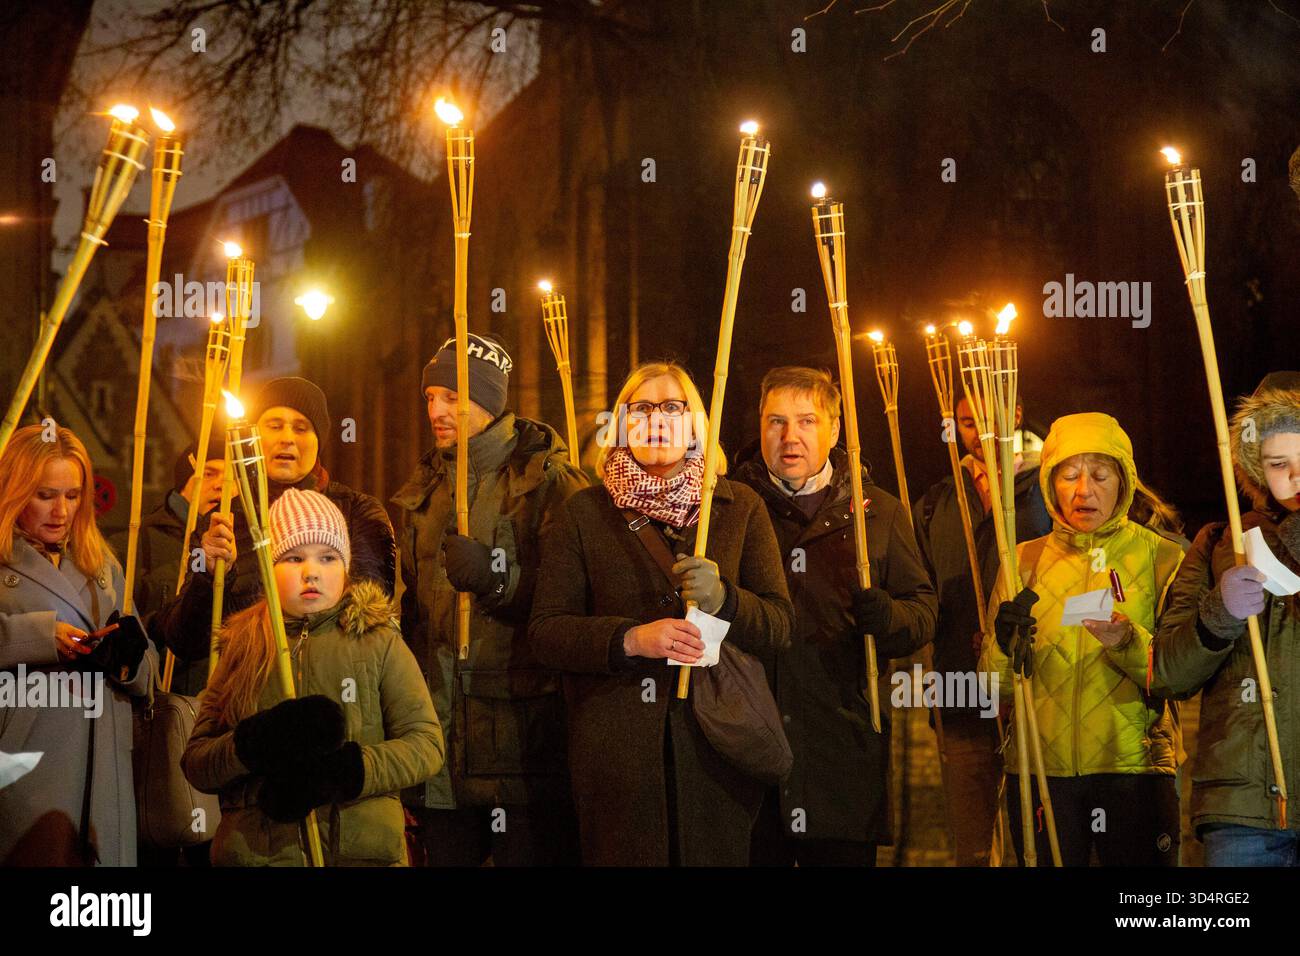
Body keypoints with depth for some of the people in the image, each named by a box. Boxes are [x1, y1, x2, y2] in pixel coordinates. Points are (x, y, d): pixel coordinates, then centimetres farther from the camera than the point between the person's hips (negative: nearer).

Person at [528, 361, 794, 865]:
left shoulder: (740, 507, 9)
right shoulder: (584, 512, 7)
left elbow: (779, 623, 4)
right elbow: (545, 630, 0)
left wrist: (722, 600, -17)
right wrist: (630, 639, -17)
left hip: (716, 743, 1)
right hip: (616, 743, -1)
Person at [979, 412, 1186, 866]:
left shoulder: (1160, 558, 3)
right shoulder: (1025, 562, 9)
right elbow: (995, 686, 3)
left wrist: (1128, 642, -26)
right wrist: (1005, 645, -19)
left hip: (1134, 768, -2)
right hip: (1038, 771, 2)